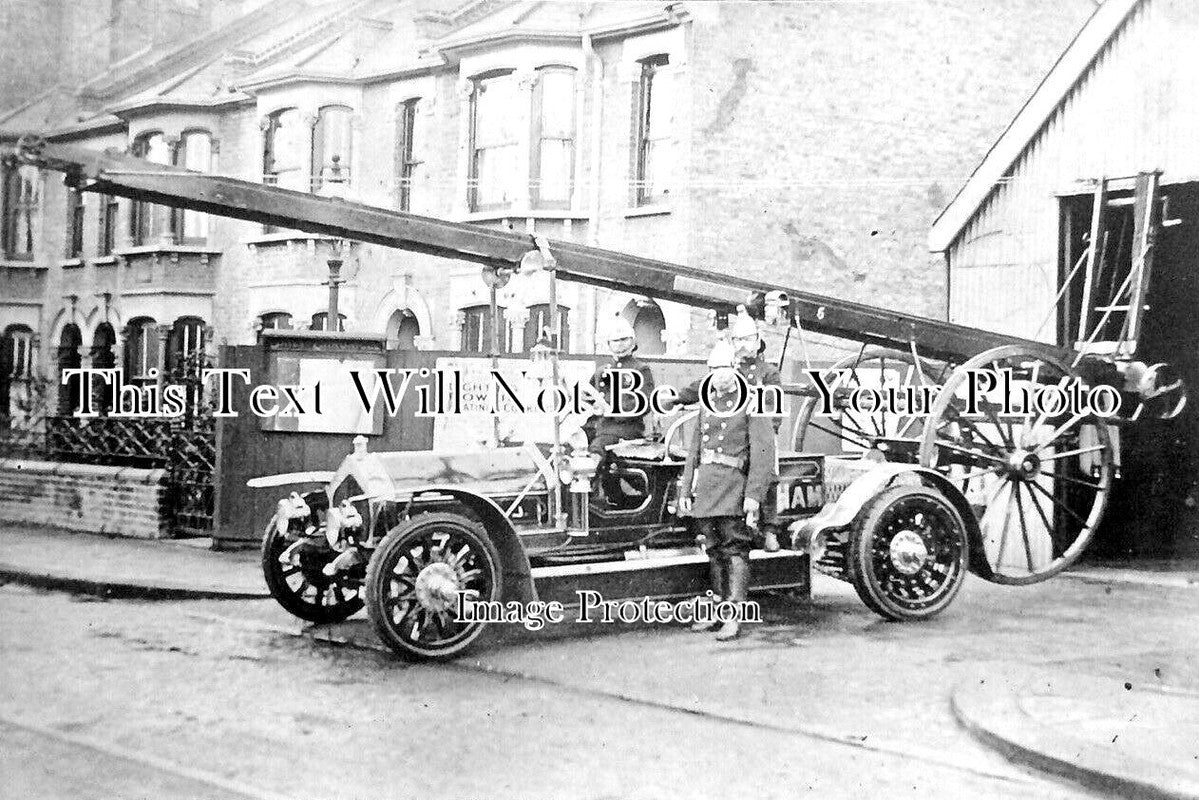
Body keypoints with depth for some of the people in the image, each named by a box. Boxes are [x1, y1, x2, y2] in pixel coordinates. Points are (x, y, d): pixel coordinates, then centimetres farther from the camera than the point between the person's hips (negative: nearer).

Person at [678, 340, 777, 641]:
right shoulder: (707, 404, 18)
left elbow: (762, 451, -10)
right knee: (714, 550, 12)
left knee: (735, 549, -7)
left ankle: (735, 617, -7)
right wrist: (685, 490, 17)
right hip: (705, 484, 7)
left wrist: (754, 494, -18)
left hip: (734, 484, -6)